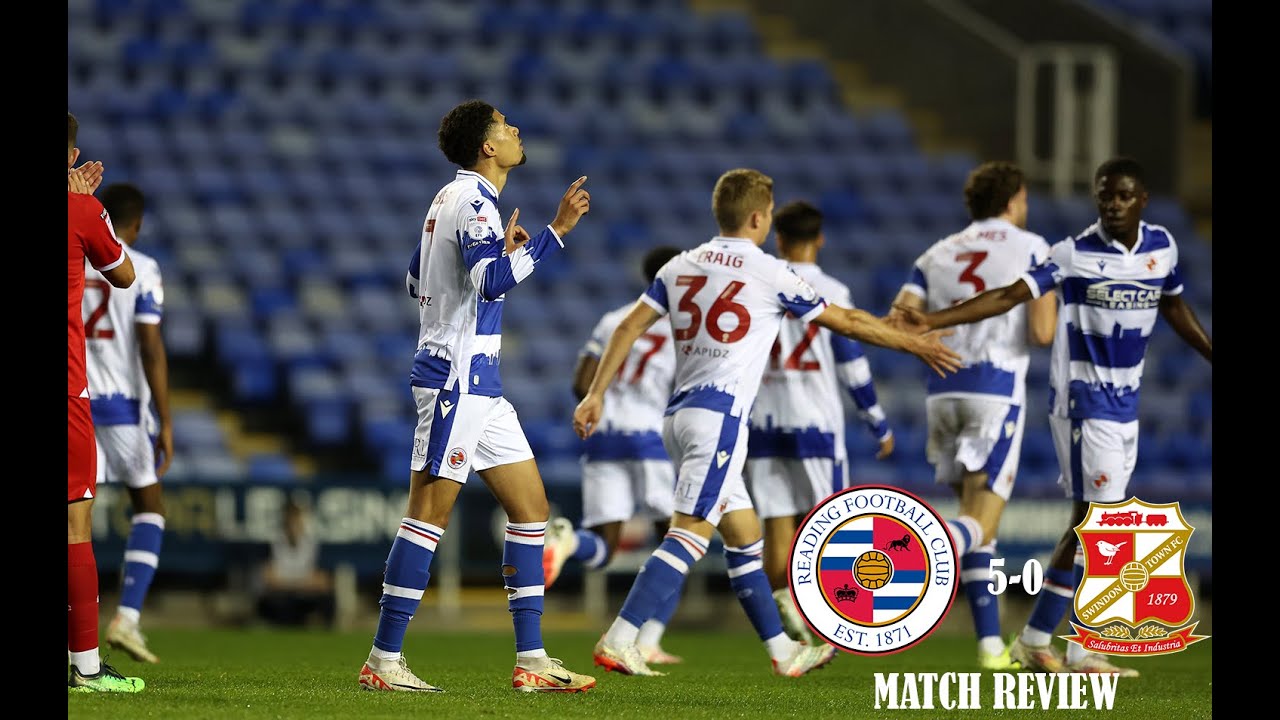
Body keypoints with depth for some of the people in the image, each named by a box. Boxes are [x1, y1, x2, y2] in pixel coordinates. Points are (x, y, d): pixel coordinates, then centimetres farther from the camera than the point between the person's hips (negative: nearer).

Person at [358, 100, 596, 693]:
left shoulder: (454, 199, 16)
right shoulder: (473, 200, -13)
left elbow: (417, 283, 25)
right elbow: (491, 282, -27)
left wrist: (501, 250, 24)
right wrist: (555, 231, -26)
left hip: (478, 386, 10)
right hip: (457, 375, -10)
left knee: (530, 506, 8)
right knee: (430, 512, -9)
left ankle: (531, 660, 7)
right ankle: (383, 661, -7)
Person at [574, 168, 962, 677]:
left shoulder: (680, 267, 12)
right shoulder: (769, 273, -3)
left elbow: (629, 327, 7)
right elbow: (847, 322, 4)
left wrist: (596, 394, 9)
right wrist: (915, 344, 15)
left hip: (680, 414, 8)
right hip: (720, 416, -8)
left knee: (744, 535, 15)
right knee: (690, 535, -13)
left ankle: (783, 652, 20)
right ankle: (618, 642, -23)